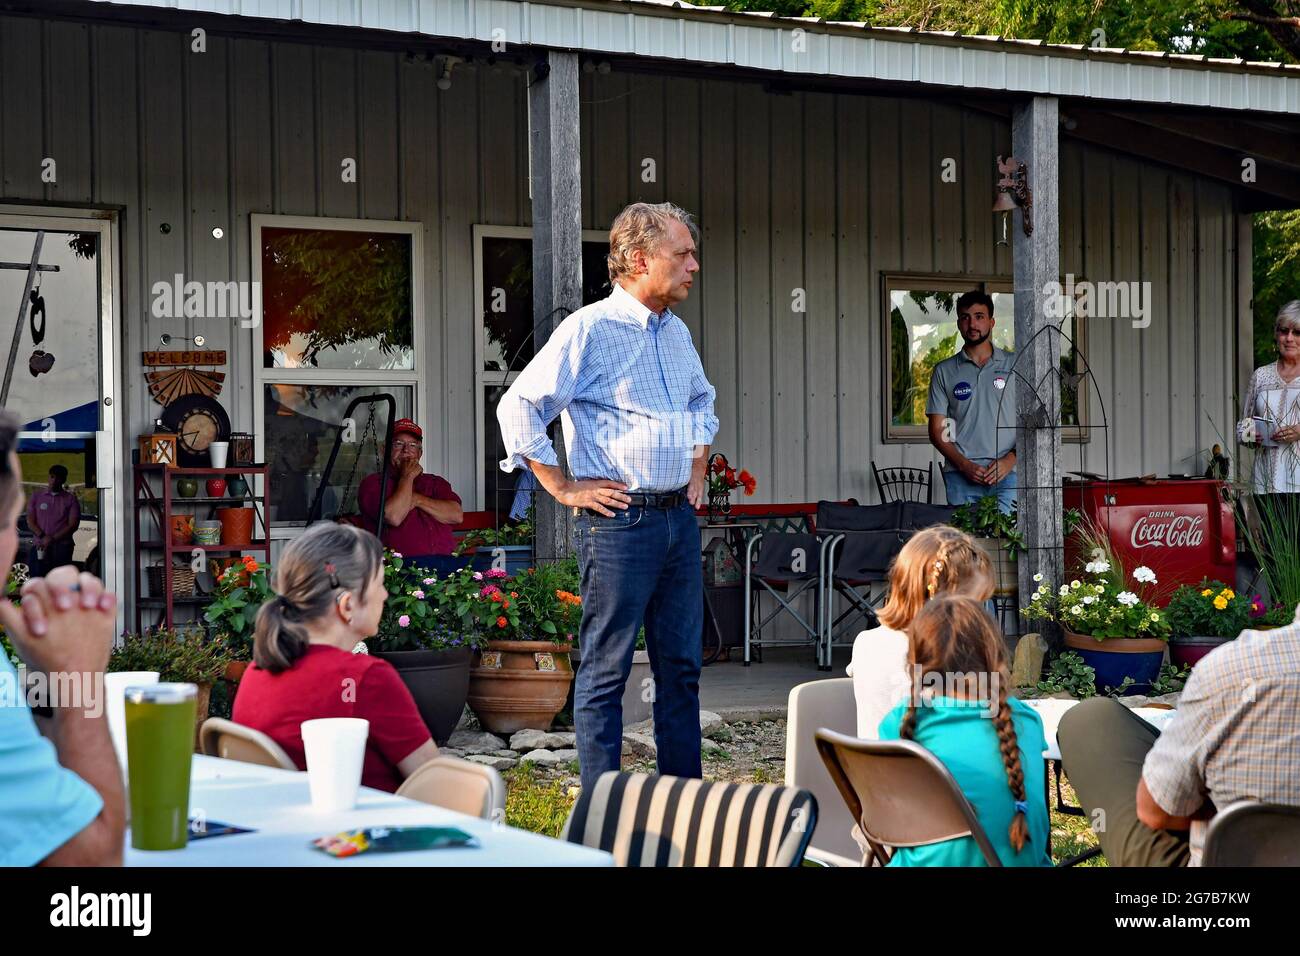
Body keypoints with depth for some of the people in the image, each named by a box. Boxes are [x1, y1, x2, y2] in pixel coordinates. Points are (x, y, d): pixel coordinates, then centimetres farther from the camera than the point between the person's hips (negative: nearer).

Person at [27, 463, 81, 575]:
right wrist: (43, 537, -11)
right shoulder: (37, 497, 14)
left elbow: (73, 524, -1)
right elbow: (30, 521, 7)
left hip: (62, 547, -2)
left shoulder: (70, 499, 7)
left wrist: (52, 539, -11)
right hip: (40, 547, 2)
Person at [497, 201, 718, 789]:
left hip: (679, 518, 8)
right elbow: (519, 407, -13)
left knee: (681, 664, 11)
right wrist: (563, 488, -11)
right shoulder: (589, 329, -10)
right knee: (606, 669, -2)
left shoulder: (676, 333, 14)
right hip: (619, 520, -8)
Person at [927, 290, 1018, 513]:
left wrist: (1010, 460, -7)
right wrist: (964, 465, -6)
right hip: (960, 477, 1)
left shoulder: (1014, 365, 12)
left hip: (1007, 474, -1)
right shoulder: (944, 371, 13)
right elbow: (937, 431, 9)